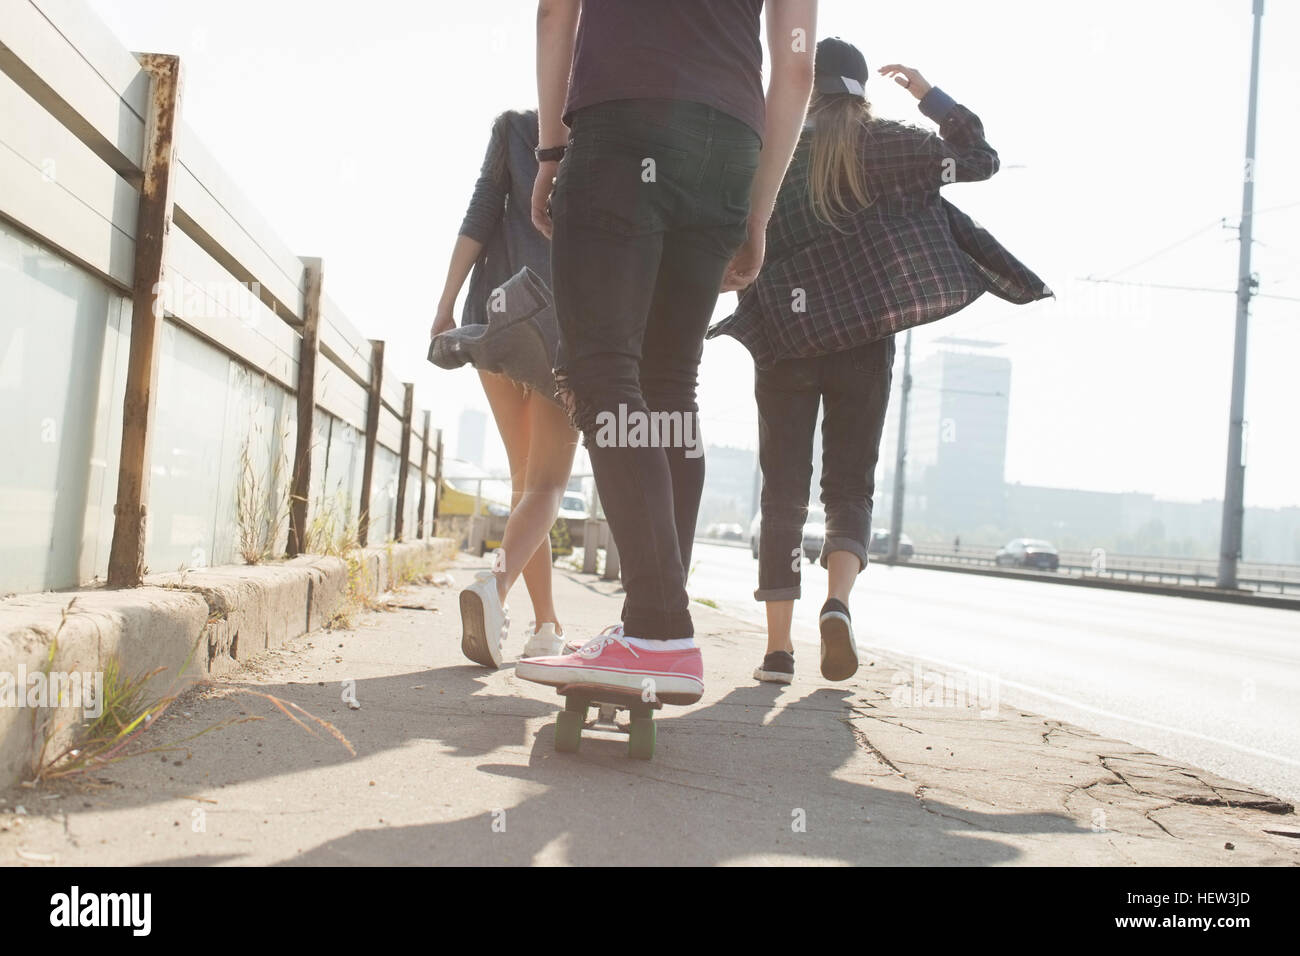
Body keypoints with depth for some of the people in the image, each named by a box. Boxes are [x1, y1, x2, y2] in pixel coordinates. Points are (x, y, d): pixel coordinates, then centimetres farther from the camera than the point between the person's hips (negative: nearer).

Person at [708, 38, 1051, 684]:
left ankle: (778, 646, -1)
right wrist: (930, 96, 16)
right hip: (866, 339, 0)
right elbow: (980, 159, 11)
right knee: (850, 485, 8)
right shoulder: (884, 145, 2)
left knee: (783, 490, 5)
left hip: (783, 339, 0)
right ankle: (837, 601, -20)